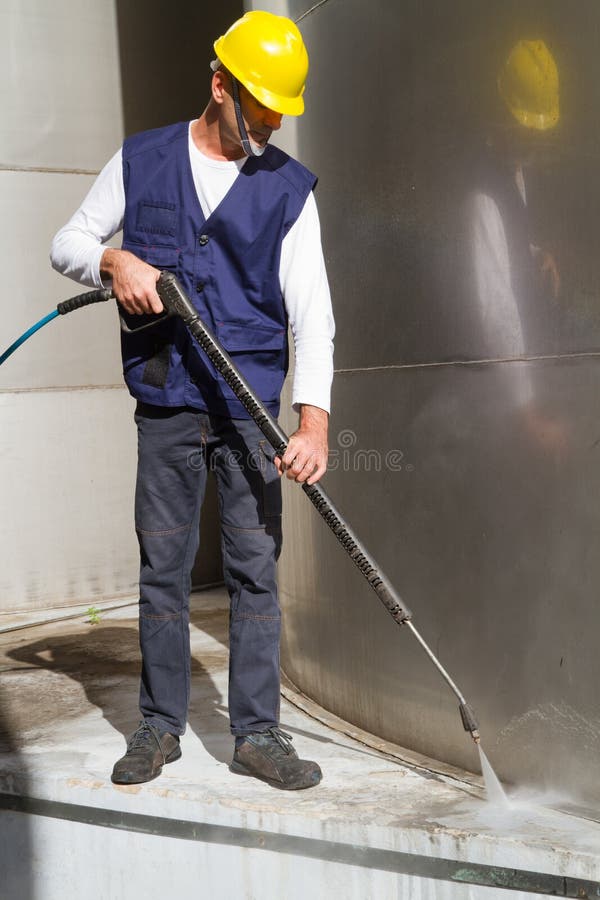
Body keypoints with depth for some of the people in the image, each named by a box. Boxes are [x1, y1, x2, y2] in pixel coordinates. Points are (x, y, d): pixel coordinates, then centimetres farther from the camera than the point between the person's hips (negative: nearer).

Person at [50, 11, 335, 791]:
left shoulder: (288, 188, 4)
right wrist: (114, 262, -12)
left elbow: (311, 309, -5)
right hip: (165, 408, 1)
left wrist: (313, 418, -18)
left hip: (250, 409, 0)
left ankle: (257, 734, 10)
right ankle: (161, 725, 19)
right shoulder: (141, 161, 7)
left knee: (256, 569, 0)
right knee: (162, 569, 6)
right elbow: (68, 243, 12)